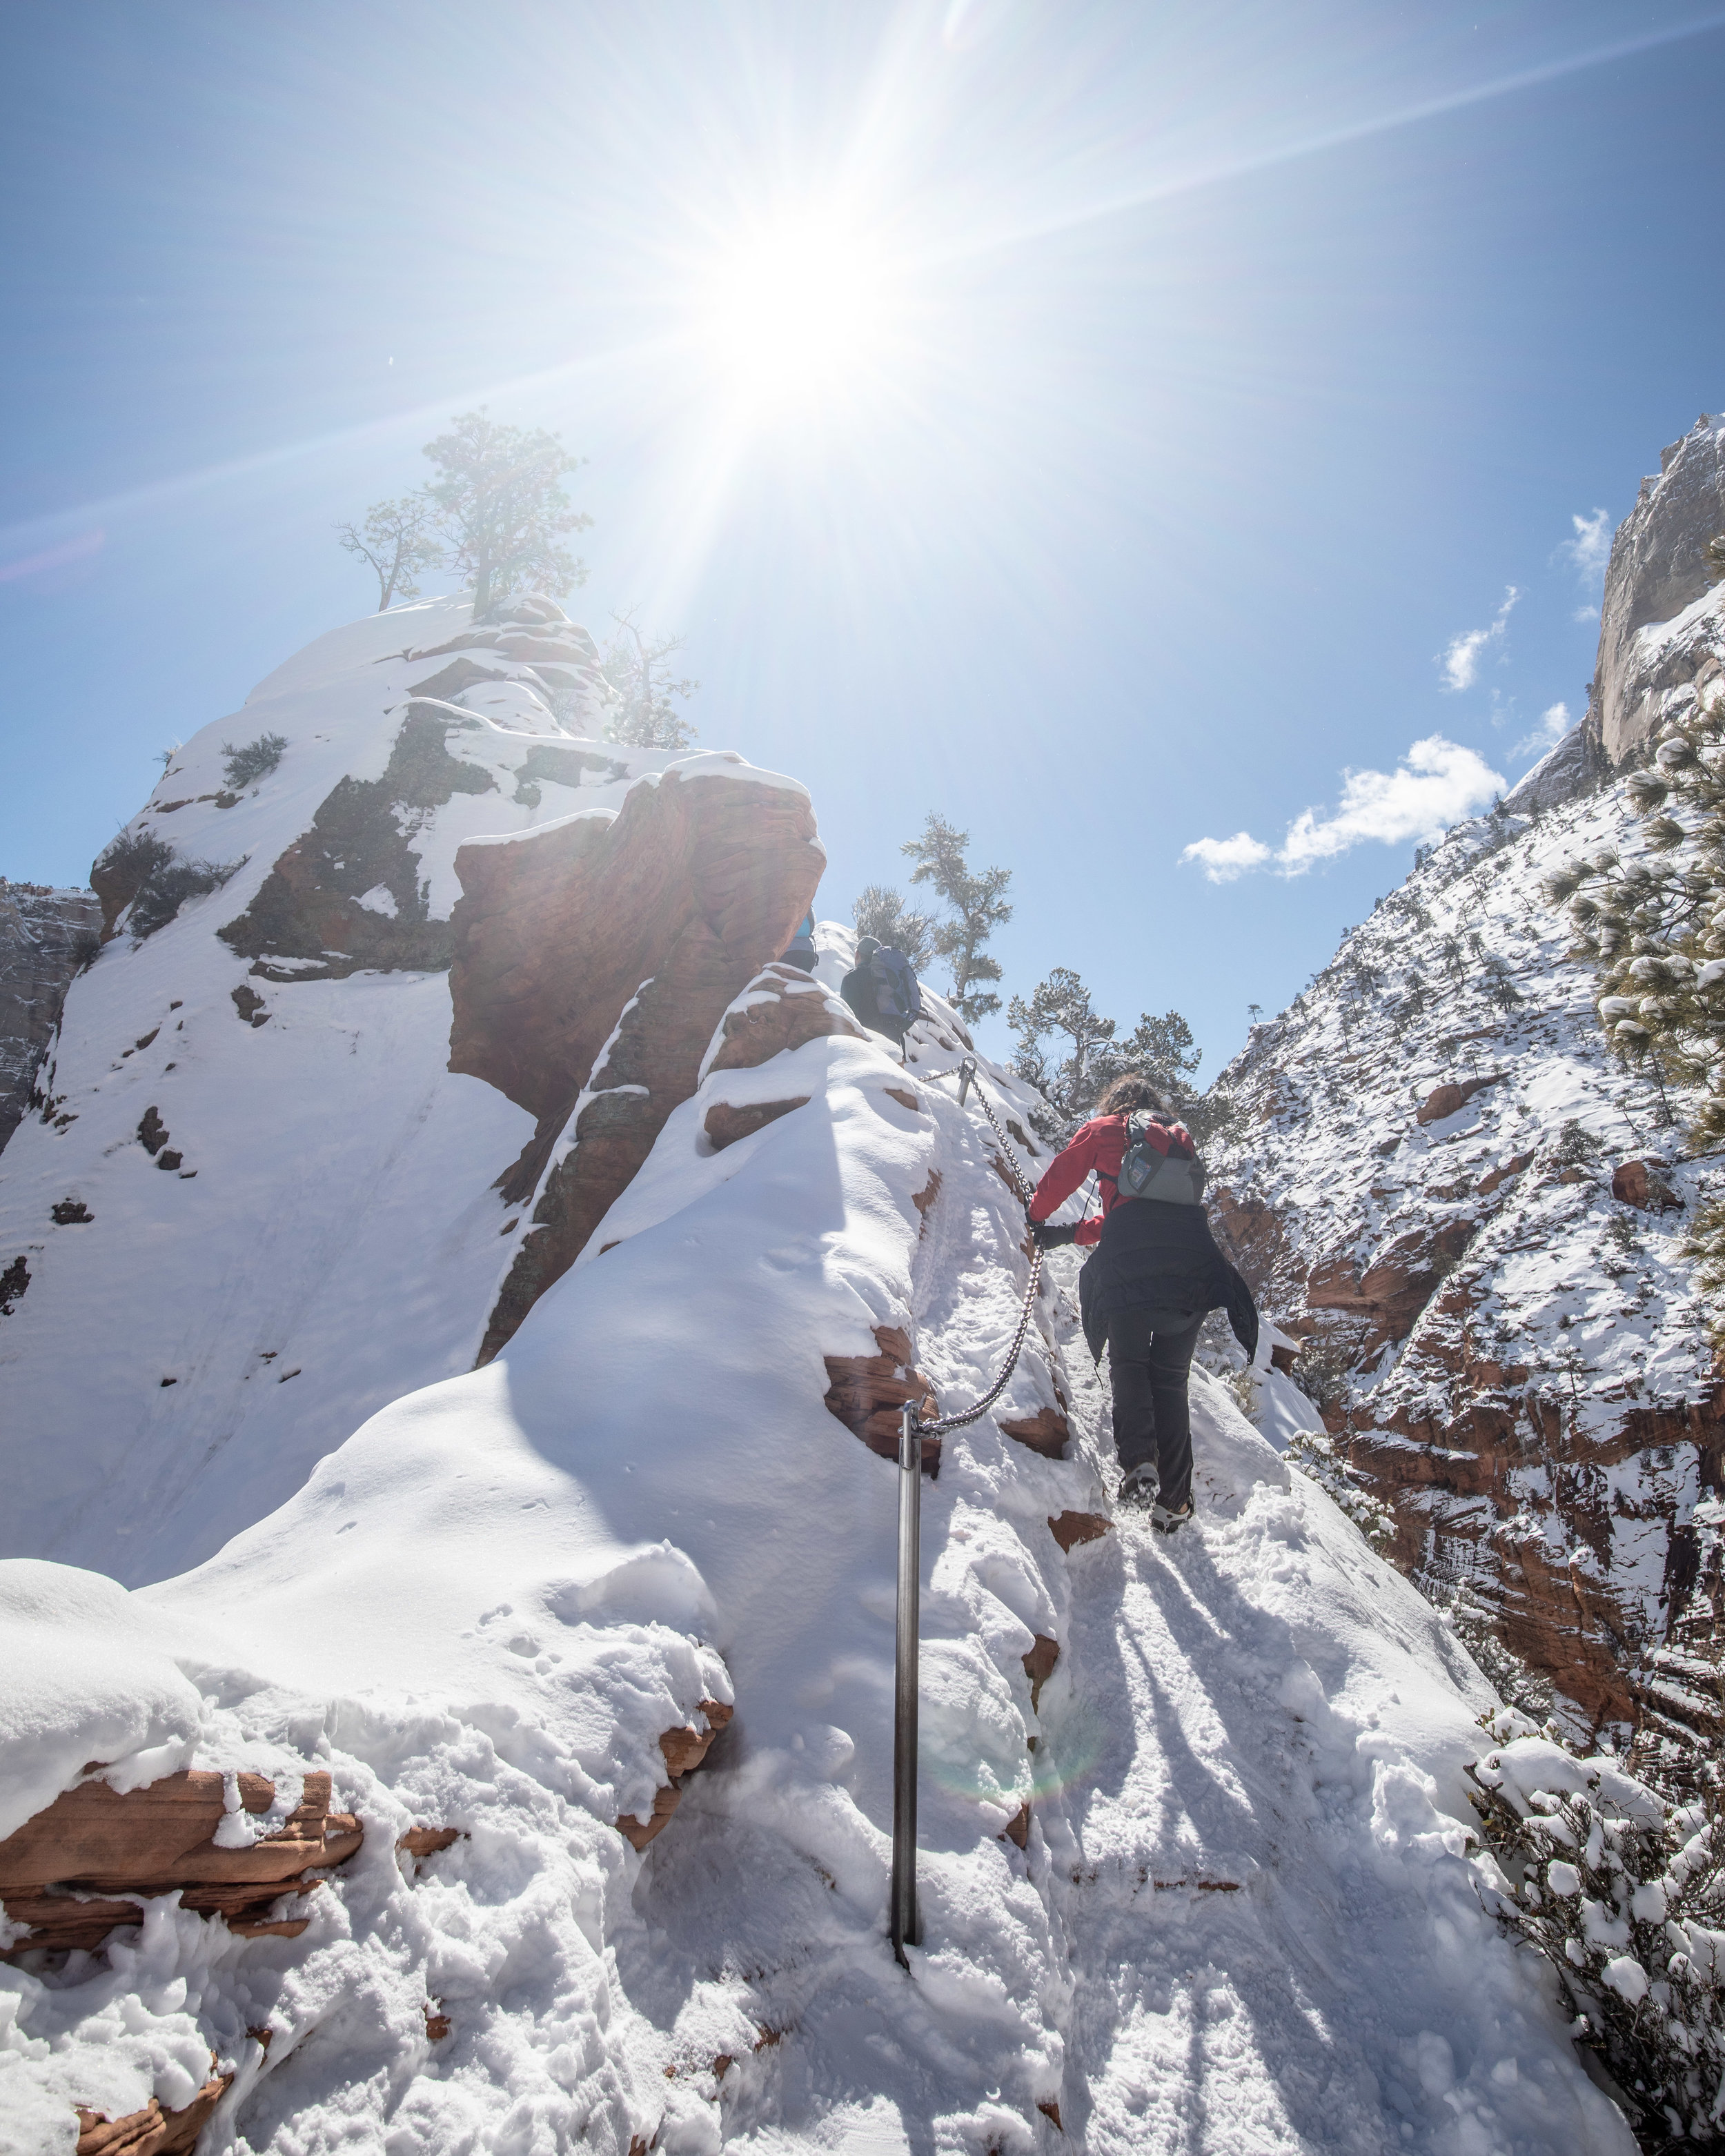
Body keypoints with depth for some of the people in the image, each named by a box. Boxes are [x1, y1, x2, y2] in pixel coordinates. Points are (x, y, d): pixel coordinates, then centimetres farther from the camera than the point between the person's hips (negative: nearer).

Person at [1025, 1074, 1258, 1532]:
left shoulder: (1103, 1130, 15)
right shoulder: (1182, 1141, 30)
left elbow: (1061, 1176, 21)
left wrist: (1036, 1216, 42)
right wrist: (1072, 1233, 34)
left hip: (1130, 1267, -4)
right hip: (1194, 1265, 4)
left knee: (1128, 1364, 11)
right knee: (1171, 1377, 12)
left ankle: (1138, 1463, -11)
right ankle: (1174, 1499, 9)